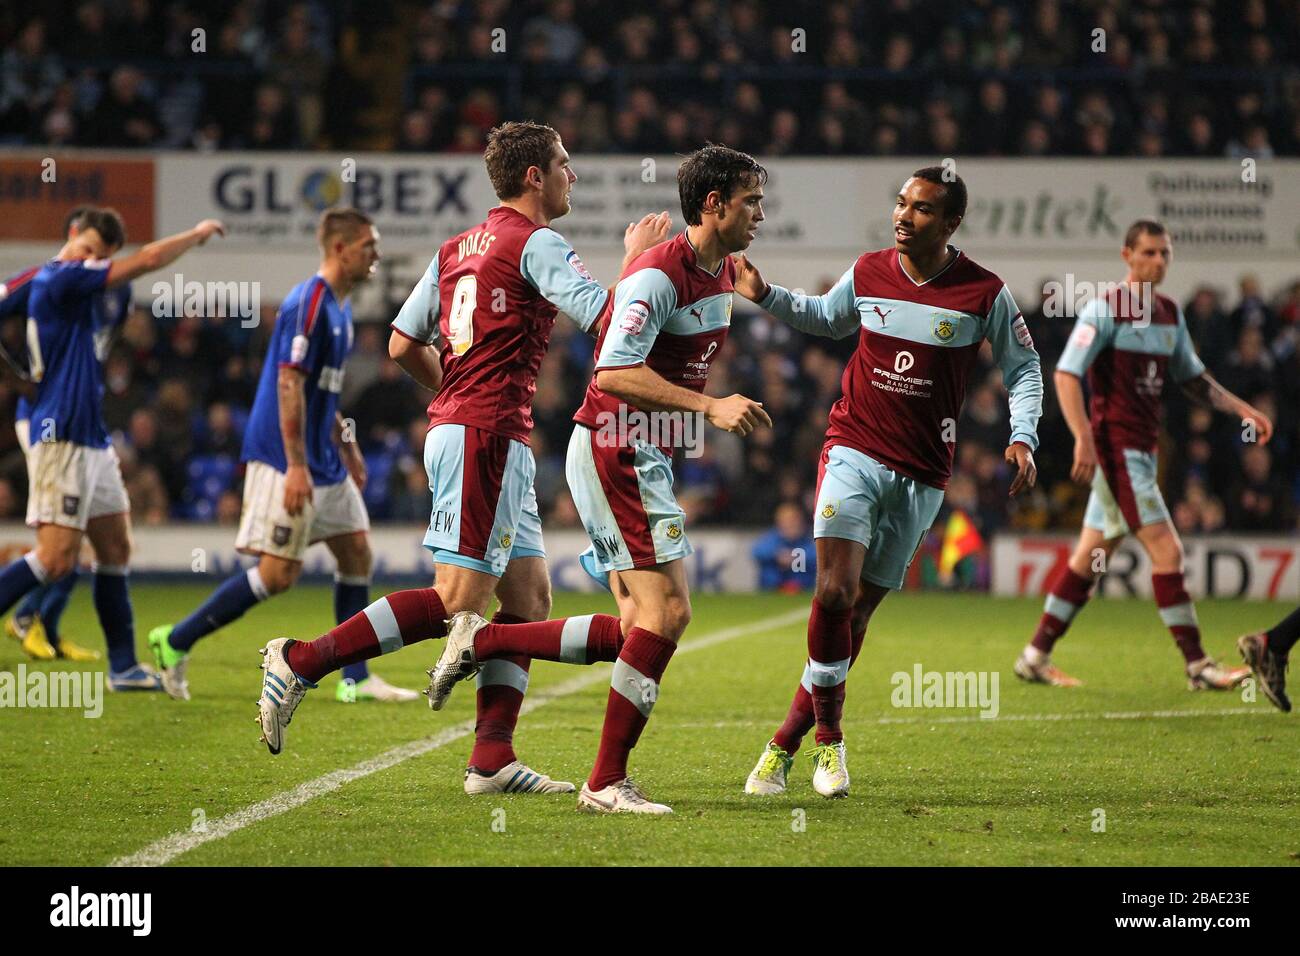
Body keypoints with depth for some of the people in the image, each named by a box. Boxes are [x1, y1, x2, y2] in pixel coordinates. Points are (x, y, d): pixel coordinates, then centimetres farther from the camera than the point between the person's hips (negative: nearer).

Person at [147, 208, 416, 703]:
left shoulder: (339, 307, 14)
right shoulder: (308, 304, -17)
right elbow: (289, 385, -22)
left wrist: (346, 446, 24)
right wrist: (296, 466, -25)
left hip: (322, 460, 10)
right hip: (285, 460, -10)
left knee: (356, 553, 7)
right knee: (279, 573, -9)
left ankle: (356, 679, 10)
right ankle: (176, 642, 1)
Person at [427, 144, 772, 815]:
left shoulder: (724, 273, 12)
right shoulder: (659, 275, -18)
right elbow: (614, 371, -26)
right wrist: (710, 406, -29)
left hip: (645, 460, 10)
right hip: (612, 451, -10)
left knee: (638, 631, 5)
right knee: (667, 610, -14)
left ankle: (482, 641, 13)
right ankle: (606, 782, -8)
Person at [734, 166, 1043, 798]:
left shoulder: (985, 294, -5)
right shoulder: (867, 273, 2)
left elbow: (1023, 367, 7)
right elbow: (827, 319, 24)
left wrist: (1022, 438, -7)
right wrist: (766, 296, 10)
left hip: (921, 475, 0)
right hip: (855, 452, 0)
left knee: (859, 610, 5)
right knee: (835, 592, -18)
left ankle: (786, 742, 18)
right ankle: (827, 735, -2)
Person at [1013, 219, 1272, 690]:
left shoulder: (1170, 314, 14)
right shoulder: (1105, 308, -10)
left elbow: (1193, 378, 24)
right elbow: (1066, 374, -15)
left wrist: (1243, 410, 14)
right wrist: (1083, 436, -25)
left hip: (1142, 449, 8)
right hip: (1116, 444, -8)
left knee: (1090, 557, 11)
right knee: (1166, 550, -12)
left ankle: (1035, 656, 18)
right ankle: (1198, 666, -10)